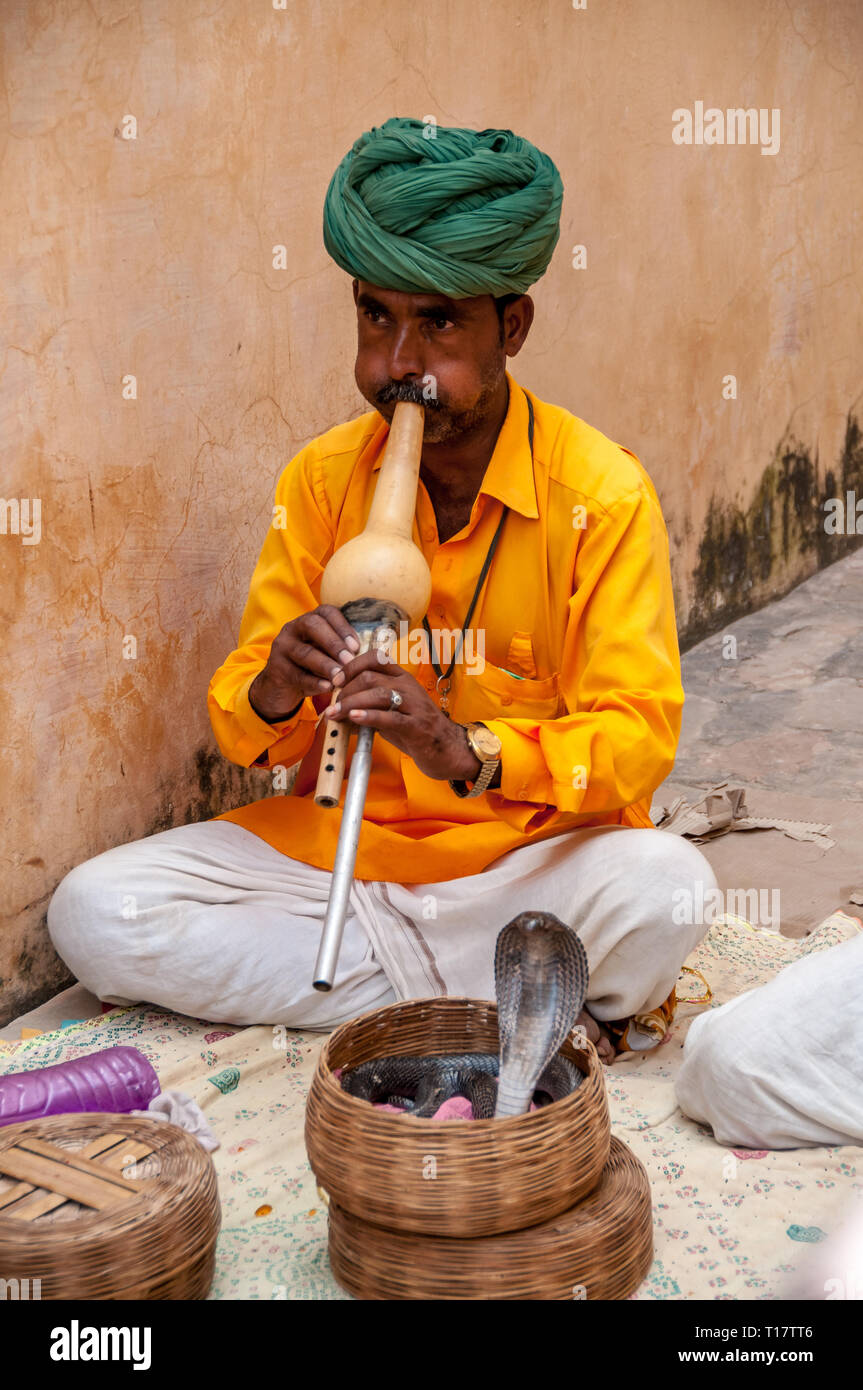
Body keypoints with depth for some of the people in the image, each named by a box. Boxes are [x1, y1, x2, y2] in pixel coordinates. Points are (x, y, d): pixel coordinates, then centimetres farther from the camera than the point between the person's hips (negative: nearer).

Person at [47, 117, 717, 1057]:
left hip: (527, 854, -4)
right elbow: (241, 725, 0)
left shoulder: (603, 493, -11)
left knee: (665, 886, -34)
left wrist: (466, 750, -33)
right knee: (94, 912, -16)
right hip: (336, 839, 4)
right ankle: (498, 999, -14)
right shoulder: (321, 478, -2)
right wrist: (274, 695, -25)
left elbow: (639, 734, -16)